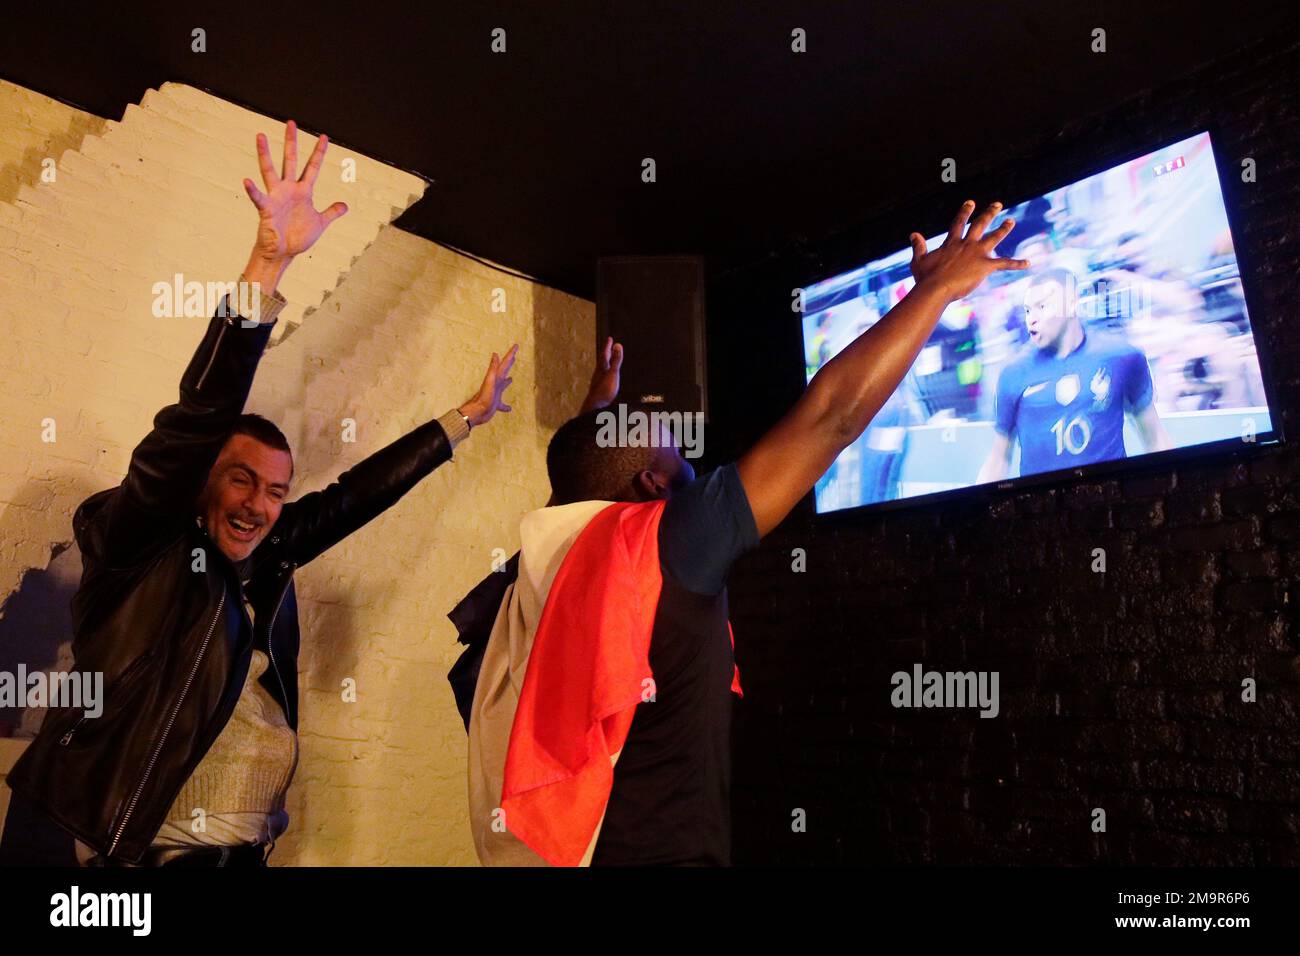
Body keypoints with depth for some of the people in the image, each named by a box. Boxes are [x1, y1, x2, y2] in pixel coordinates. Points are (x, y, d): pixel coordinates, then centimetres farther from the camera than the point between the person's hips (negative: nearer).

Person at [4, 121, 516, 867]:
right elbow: (196, 423, -21)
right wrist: (270, 264, -29)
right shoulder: (138, 546, -9)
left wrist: (467, 416, 19)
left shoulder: (268, 557, 6)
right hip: (141, 853, -6)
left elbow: (357, 495, 13)